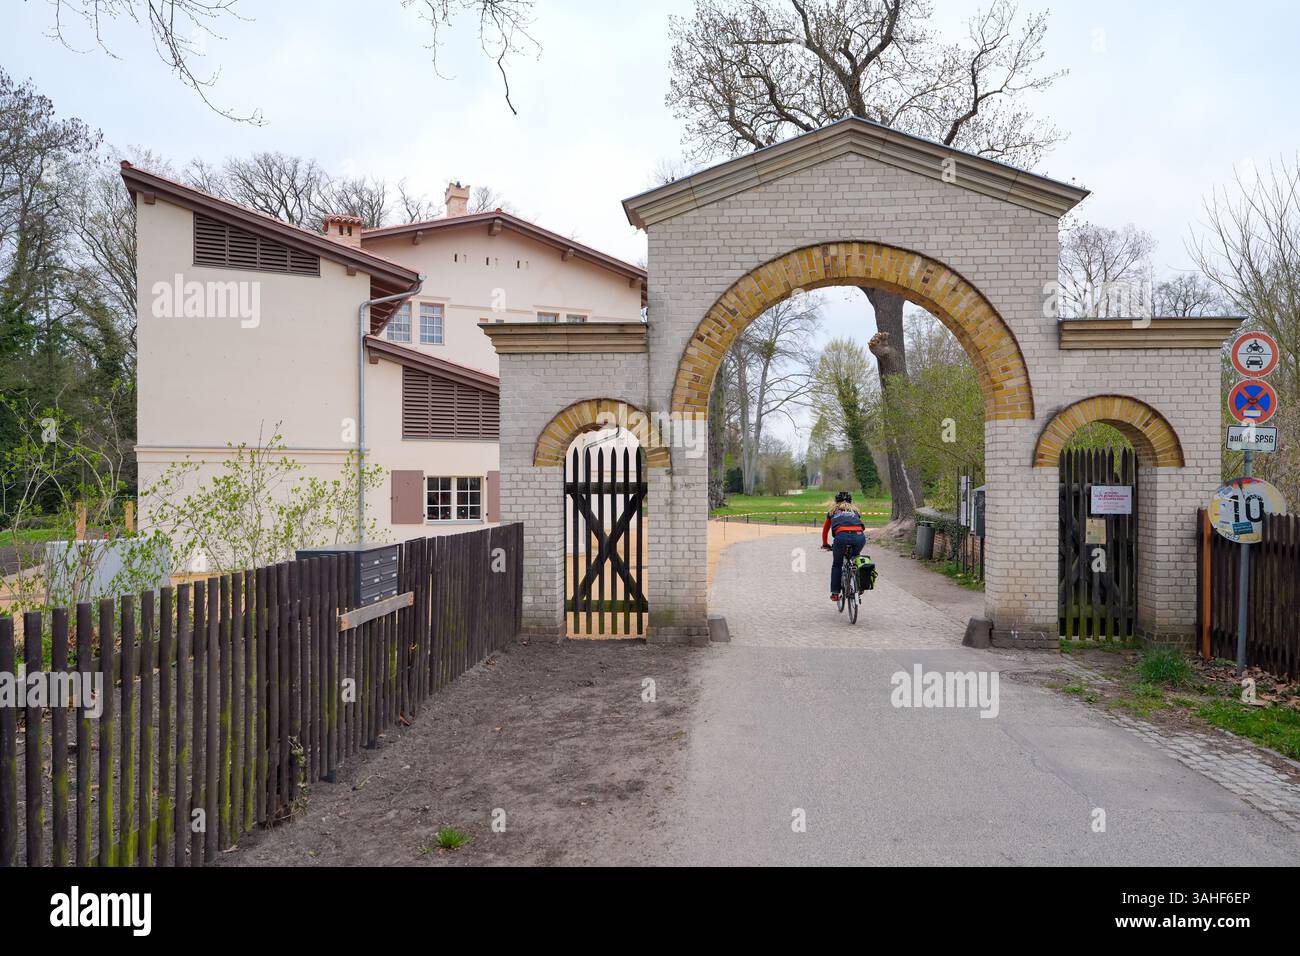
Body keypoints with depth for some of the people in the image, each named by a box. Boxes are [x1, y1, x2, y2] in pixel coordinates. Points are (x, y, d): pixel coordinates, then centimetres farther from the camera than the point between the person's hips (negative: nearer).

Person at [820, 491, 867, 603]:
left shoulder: (832, 512, 31)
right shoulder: (855, 511, 34)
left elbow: (825, 530, 40)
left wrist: (825, 545, 55)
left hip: (842, 536, -2)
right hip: (859, 536, 2)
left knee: (837, 565, 18)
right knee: (855, 559, 30)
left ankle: (835, 593, 14)